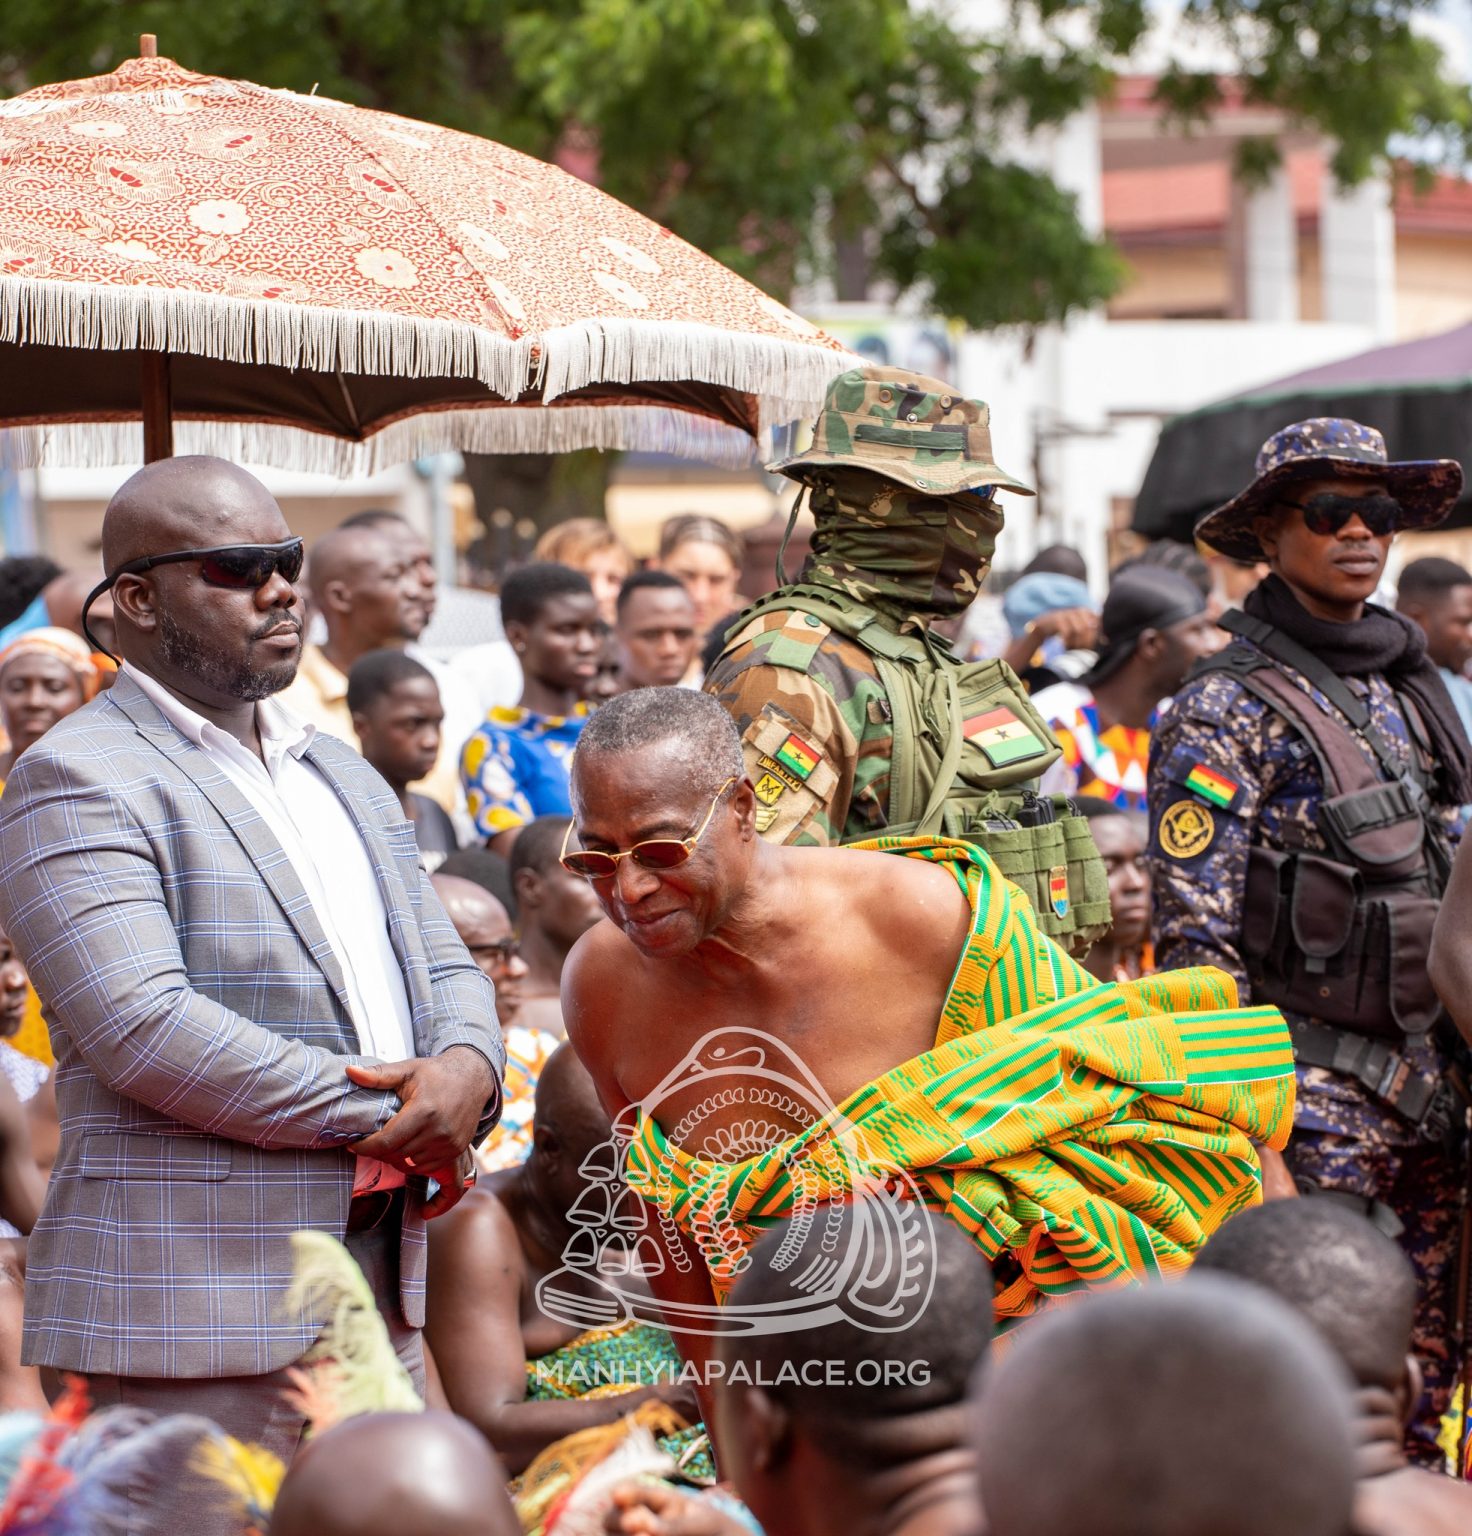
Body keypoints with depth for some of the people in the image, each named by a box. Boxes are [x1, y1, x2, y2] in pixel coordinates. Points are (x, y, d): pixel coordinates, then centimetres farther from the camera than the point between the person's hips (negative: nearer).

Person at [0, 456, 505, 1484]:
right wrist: (380, 1119, -13)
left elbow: (444, 966, 22)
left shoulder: (344, 778, 22)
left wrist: (466, 1069, -4)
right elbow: (143, 1025, -18)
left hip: (381, 1306, 8)